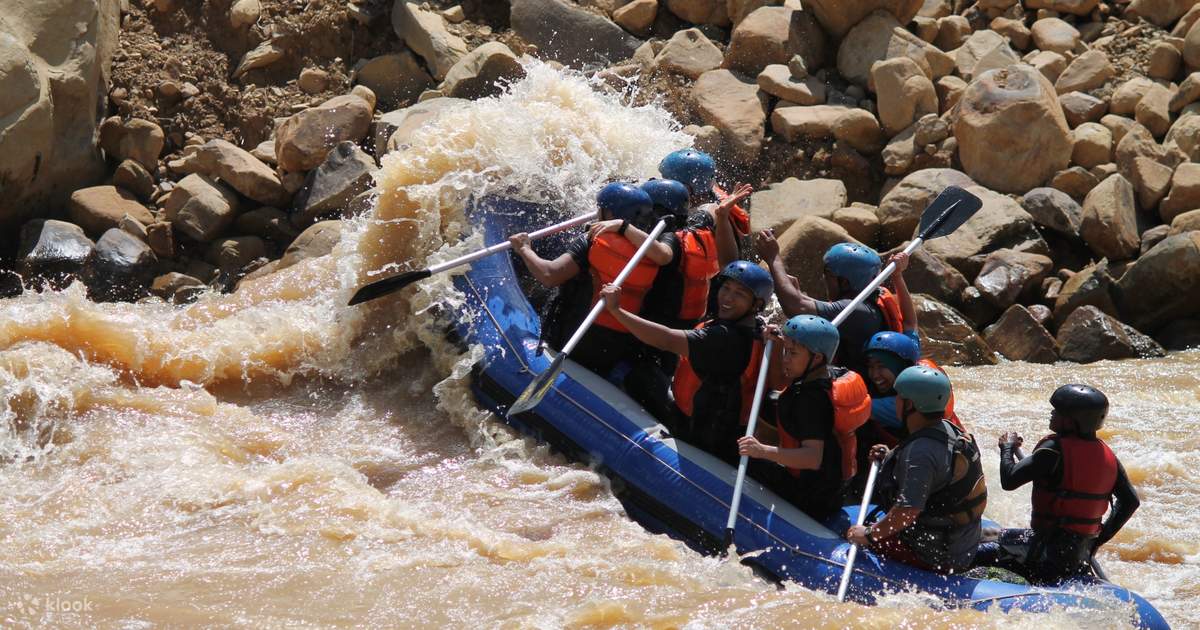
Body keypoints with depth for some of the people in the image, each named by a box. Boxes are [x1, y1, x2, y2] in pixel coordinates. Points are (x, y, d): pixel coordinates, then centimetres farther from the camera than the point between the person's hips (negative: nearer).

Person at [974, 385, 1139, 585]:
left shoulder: (1054, 450, -18)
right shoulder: (1106, 455, 4)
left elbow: (1009, 481, -19)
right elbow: (1131, 501, 10)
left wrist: (1008, 447, 0)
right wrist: (1100, 538, 15)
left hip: (1047, 552, -7)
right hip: (1081, 554, 7)